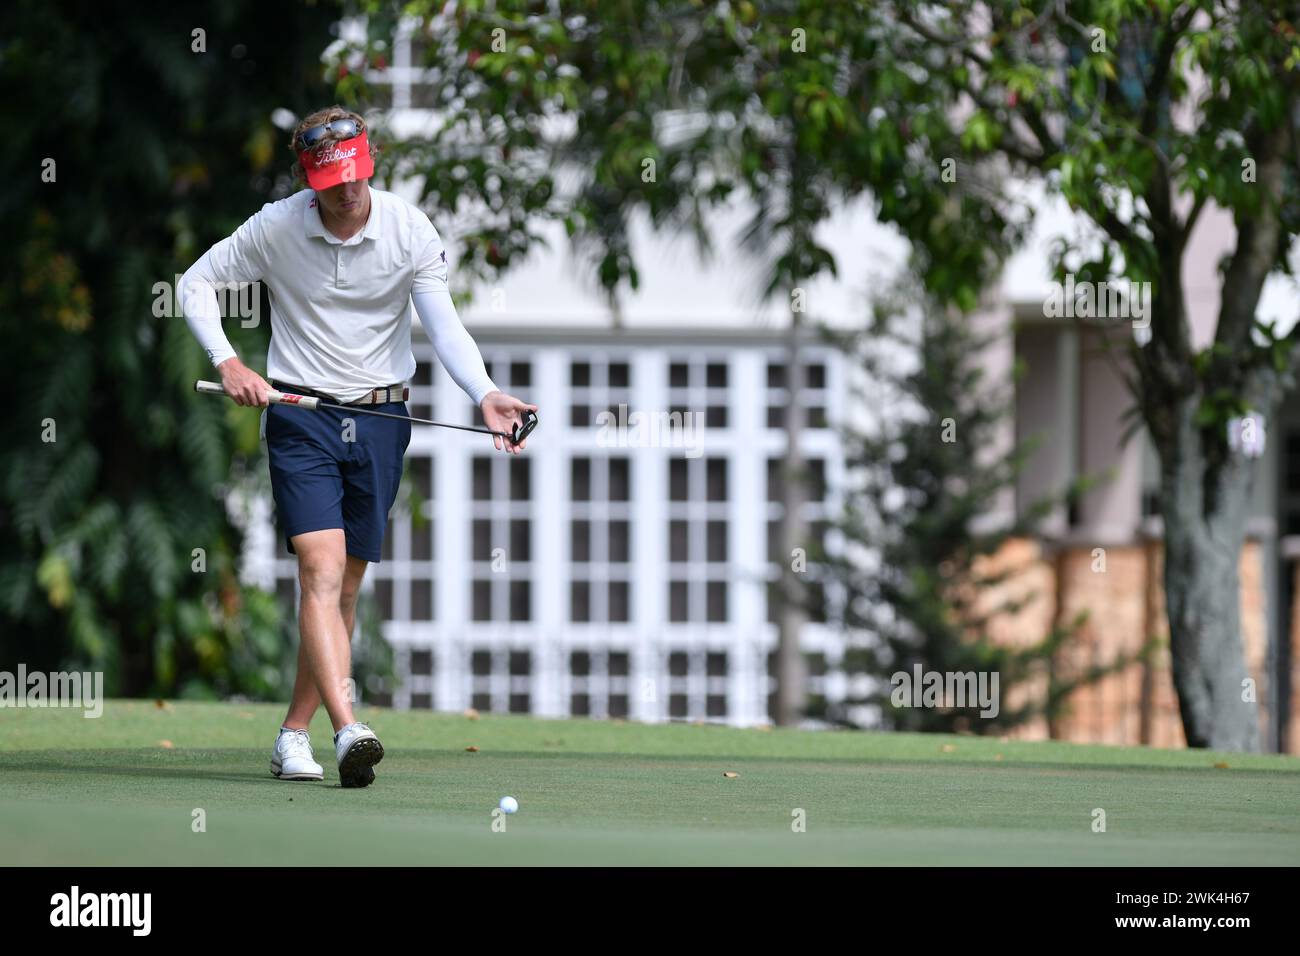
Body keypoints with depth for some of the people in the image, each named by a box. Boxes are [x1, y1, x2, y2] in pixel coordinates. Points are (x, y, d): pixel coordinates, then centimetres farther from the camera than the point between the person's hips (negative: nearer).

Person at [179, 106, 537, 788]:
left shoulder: (411, 231, -7)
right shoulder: (275, 228, -7)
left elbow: (444, 325, -13)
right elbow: (196, 284, 5)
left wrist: (485, 395, -30)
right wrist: (228, 362, -9)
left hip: (381, 419, 2)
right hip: (301, 417, -2)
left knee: (345, 587, 7)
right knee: (322, 570, -18)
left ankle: (294, 733, 19)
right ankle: (347, 731, -30)